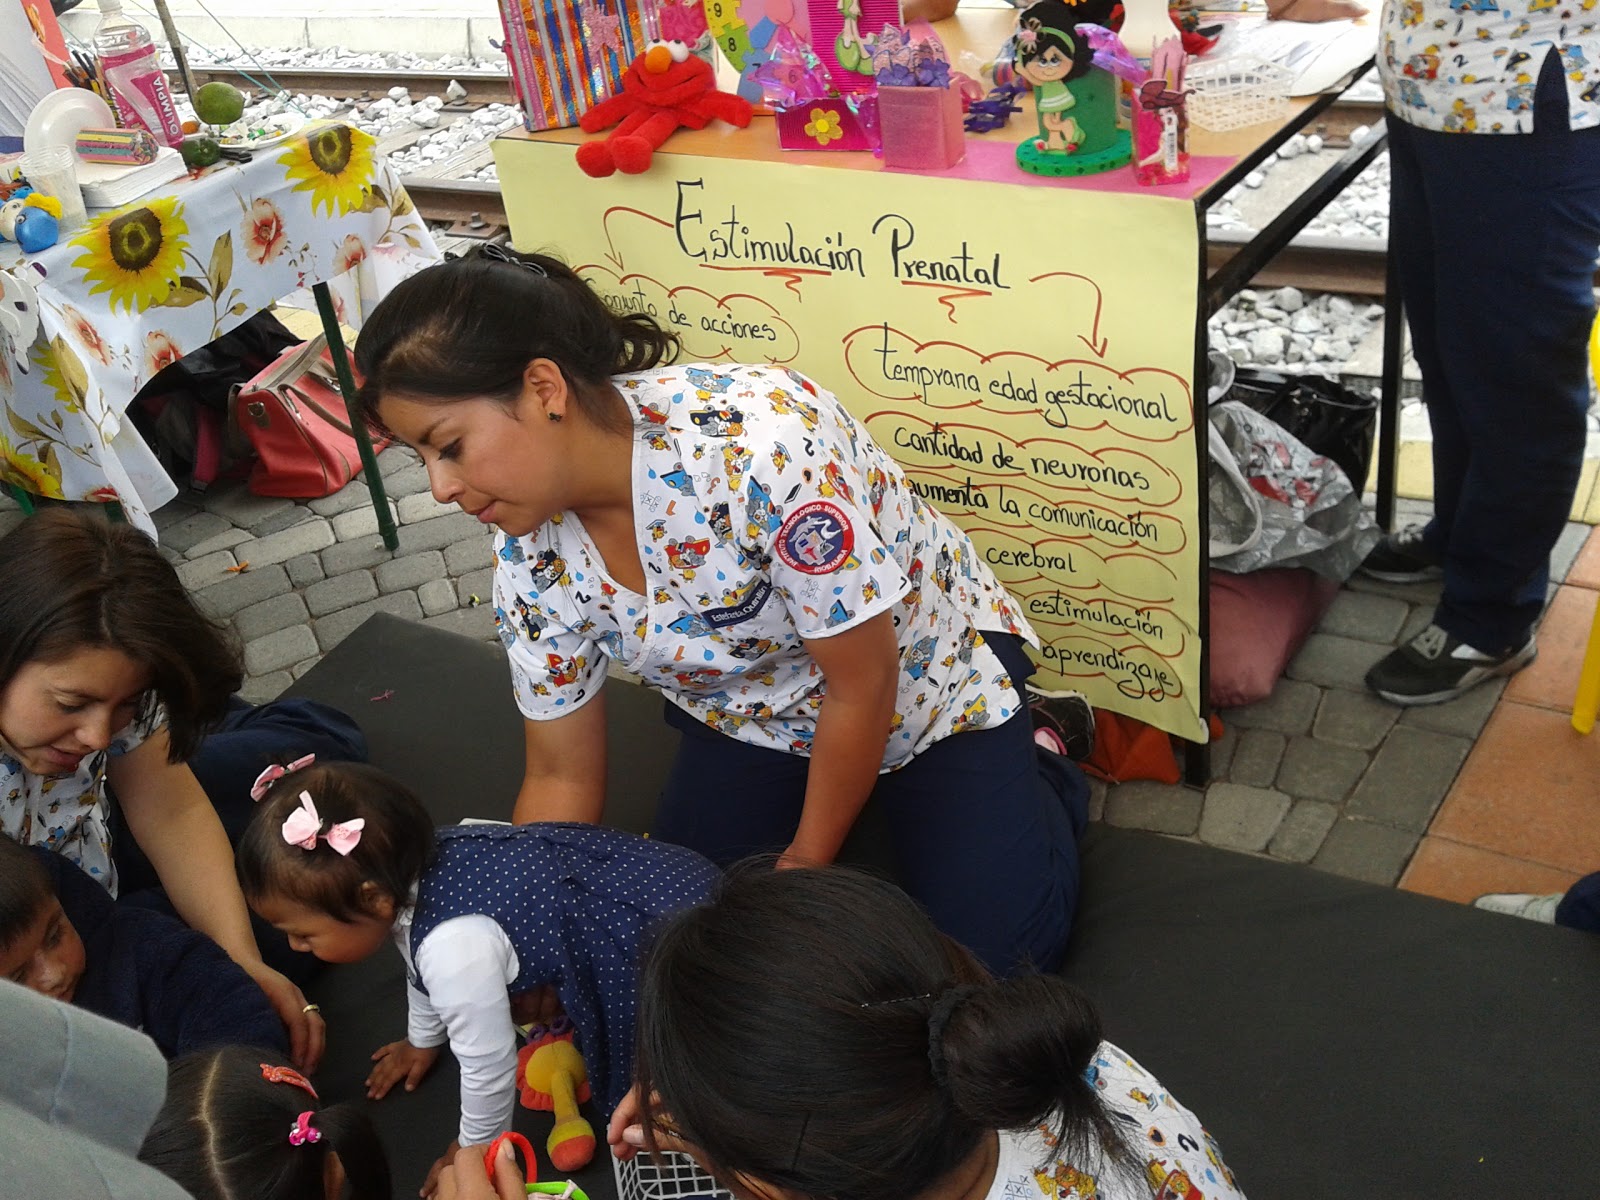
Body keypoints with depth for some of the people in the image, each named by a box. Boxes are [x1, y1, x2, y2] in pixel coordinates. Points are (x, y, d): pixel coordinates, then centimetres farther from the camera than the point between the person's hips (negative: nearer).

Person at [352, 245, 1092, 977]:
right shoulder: (529, 555, -18)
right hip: (750, 713, 5)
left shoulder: (760, 443, -39)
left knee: (998, 946, -15)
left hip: (924, 664, -5)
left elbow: (862, 685, -26)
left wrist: (808, 863, -13)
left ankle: (1038, 760, 15)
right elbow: (562, 779, -4)